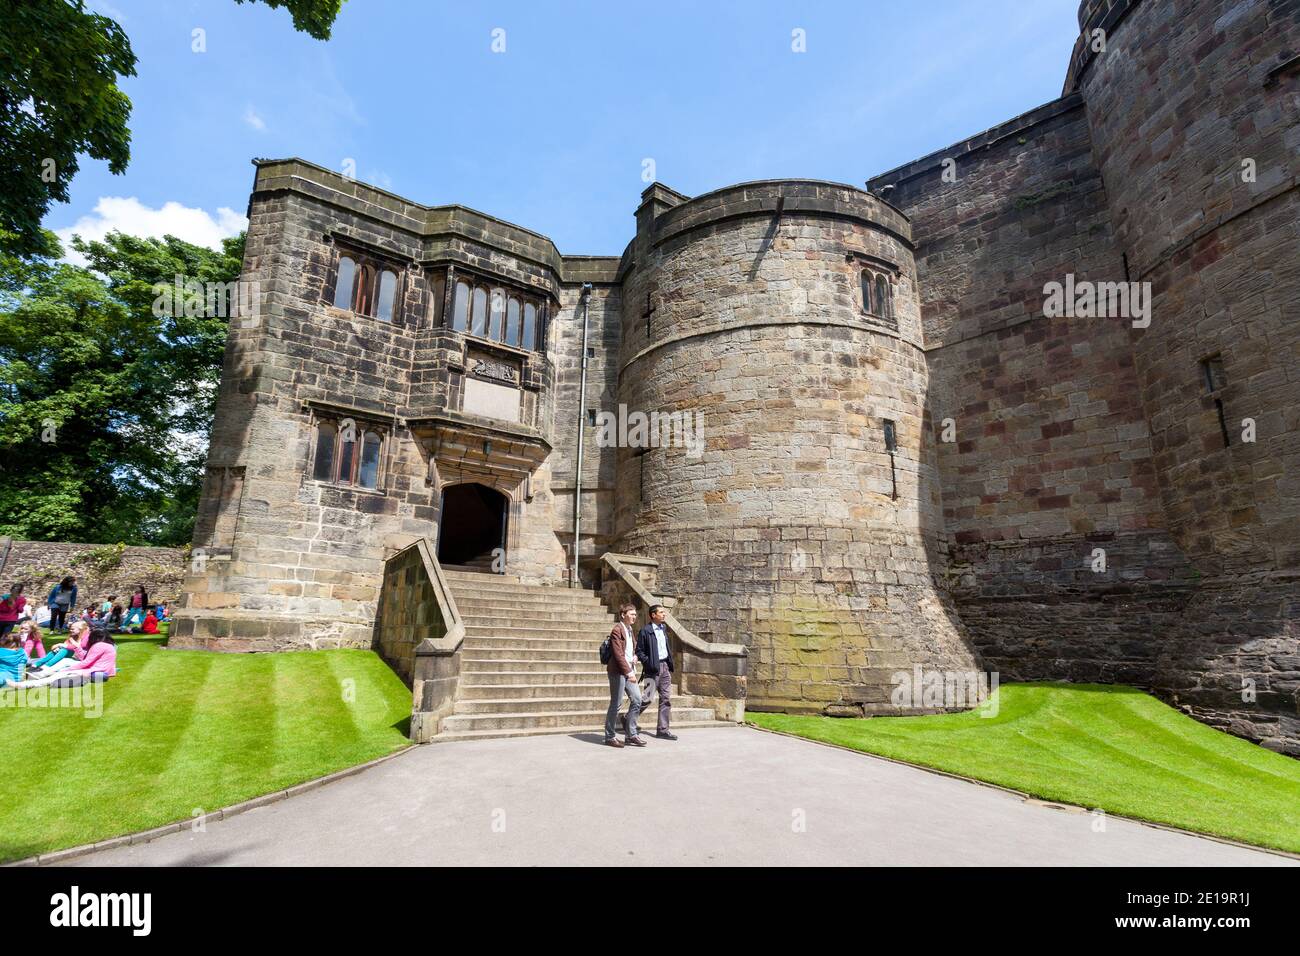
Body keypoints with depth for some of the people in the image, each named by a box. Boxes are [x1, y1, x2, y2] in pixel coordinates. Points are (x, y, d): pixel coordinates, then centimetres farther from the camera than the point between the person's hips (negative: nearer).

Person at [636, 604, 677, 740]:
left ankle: (662, 729, 13)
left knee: (666, 699, 6)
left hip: (665, 667, 7)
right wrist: (648, 663, -18)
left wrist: (670, 663, 13)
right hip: (653, 668, -7)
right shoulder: (645, 631, -11)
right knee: (646, 698, -2)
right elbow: (639, 651, -10)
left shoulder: (663, 628, 12)